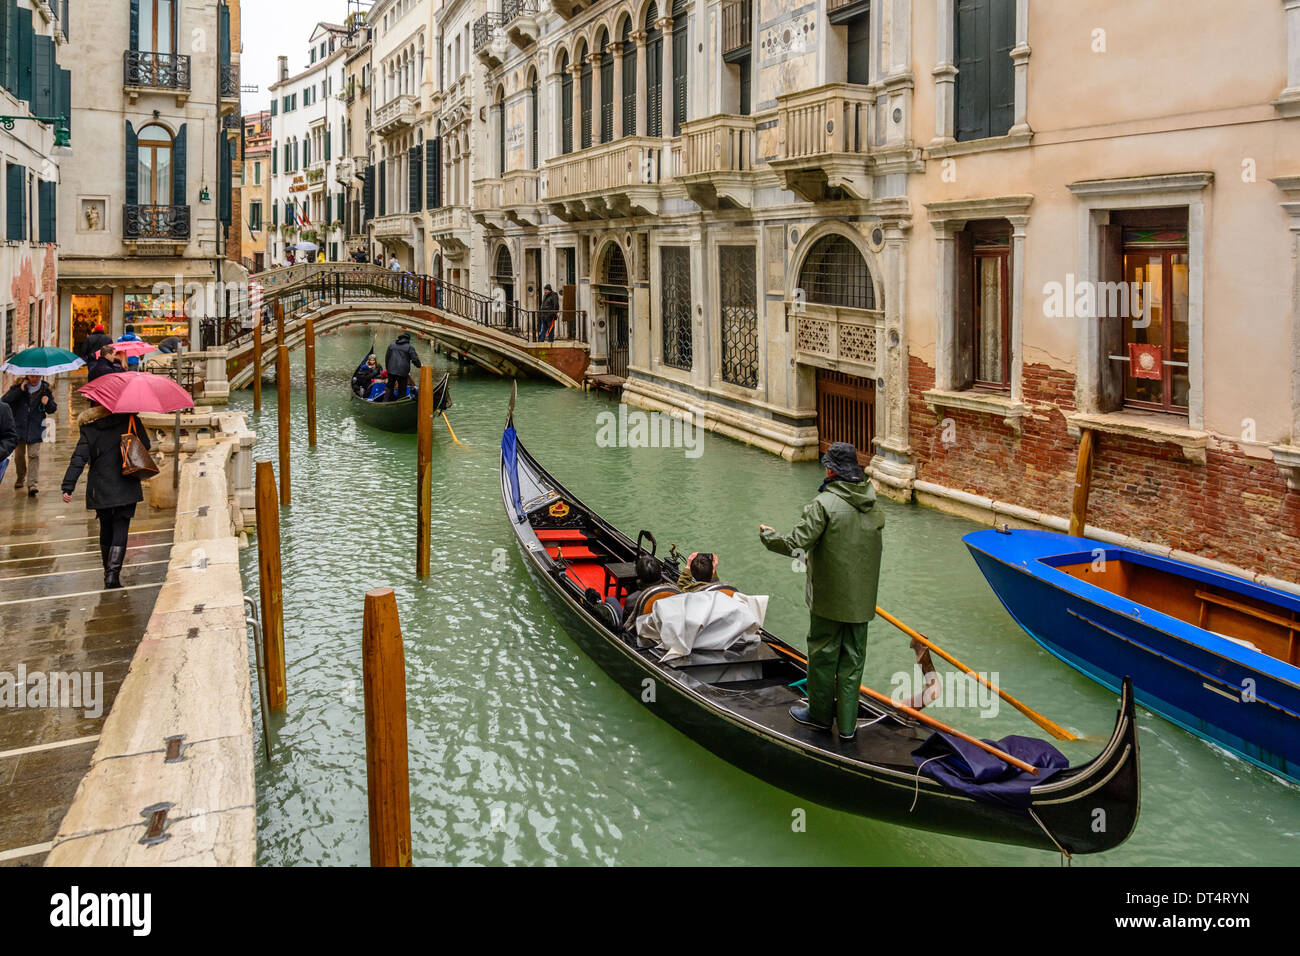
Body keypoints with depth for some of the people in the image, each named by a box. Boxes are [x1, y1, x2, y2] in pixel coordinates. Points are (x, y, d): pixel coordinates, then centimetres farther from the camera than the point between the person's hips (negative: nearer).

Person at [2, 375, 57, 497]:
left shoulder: (45, 389, 1)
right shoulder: (19, 386, -1)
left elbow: (52, 410, 7)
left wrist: (48, 402, -16)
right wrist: (19, 390, -21)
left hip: (35, 429, -1)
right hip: (18, 427, 1)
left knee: (34, 455, -10)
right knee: (19, 455, 12)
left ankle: (32, 484, -13)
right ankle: (20, 478, 35)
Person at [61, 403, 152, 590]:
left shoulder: (89, 429, 0)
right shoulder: (130, 420, -3)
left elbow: (78, 459, -5)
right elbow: (145, 445, 2)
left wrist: (68, 487, -5)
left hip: (100, 490, 2)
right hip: (126, 489, -2)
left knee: (106, 529, 17)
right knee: (120, 528, 1)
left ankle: (109, 573, 27)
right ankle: (113, 573, -13)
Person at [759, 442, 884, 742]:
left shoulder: (825, 503, -18)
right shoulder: (872, 506, 4)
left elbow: (795, 544, -18)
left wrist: (767, 535, 0)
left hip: (829, 598, -6)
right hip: (861, 600, 6)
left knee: (823, 654, 11)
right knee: (853, 658, 12)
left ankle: (820, 714, 26)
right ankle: (847, 724, 17)